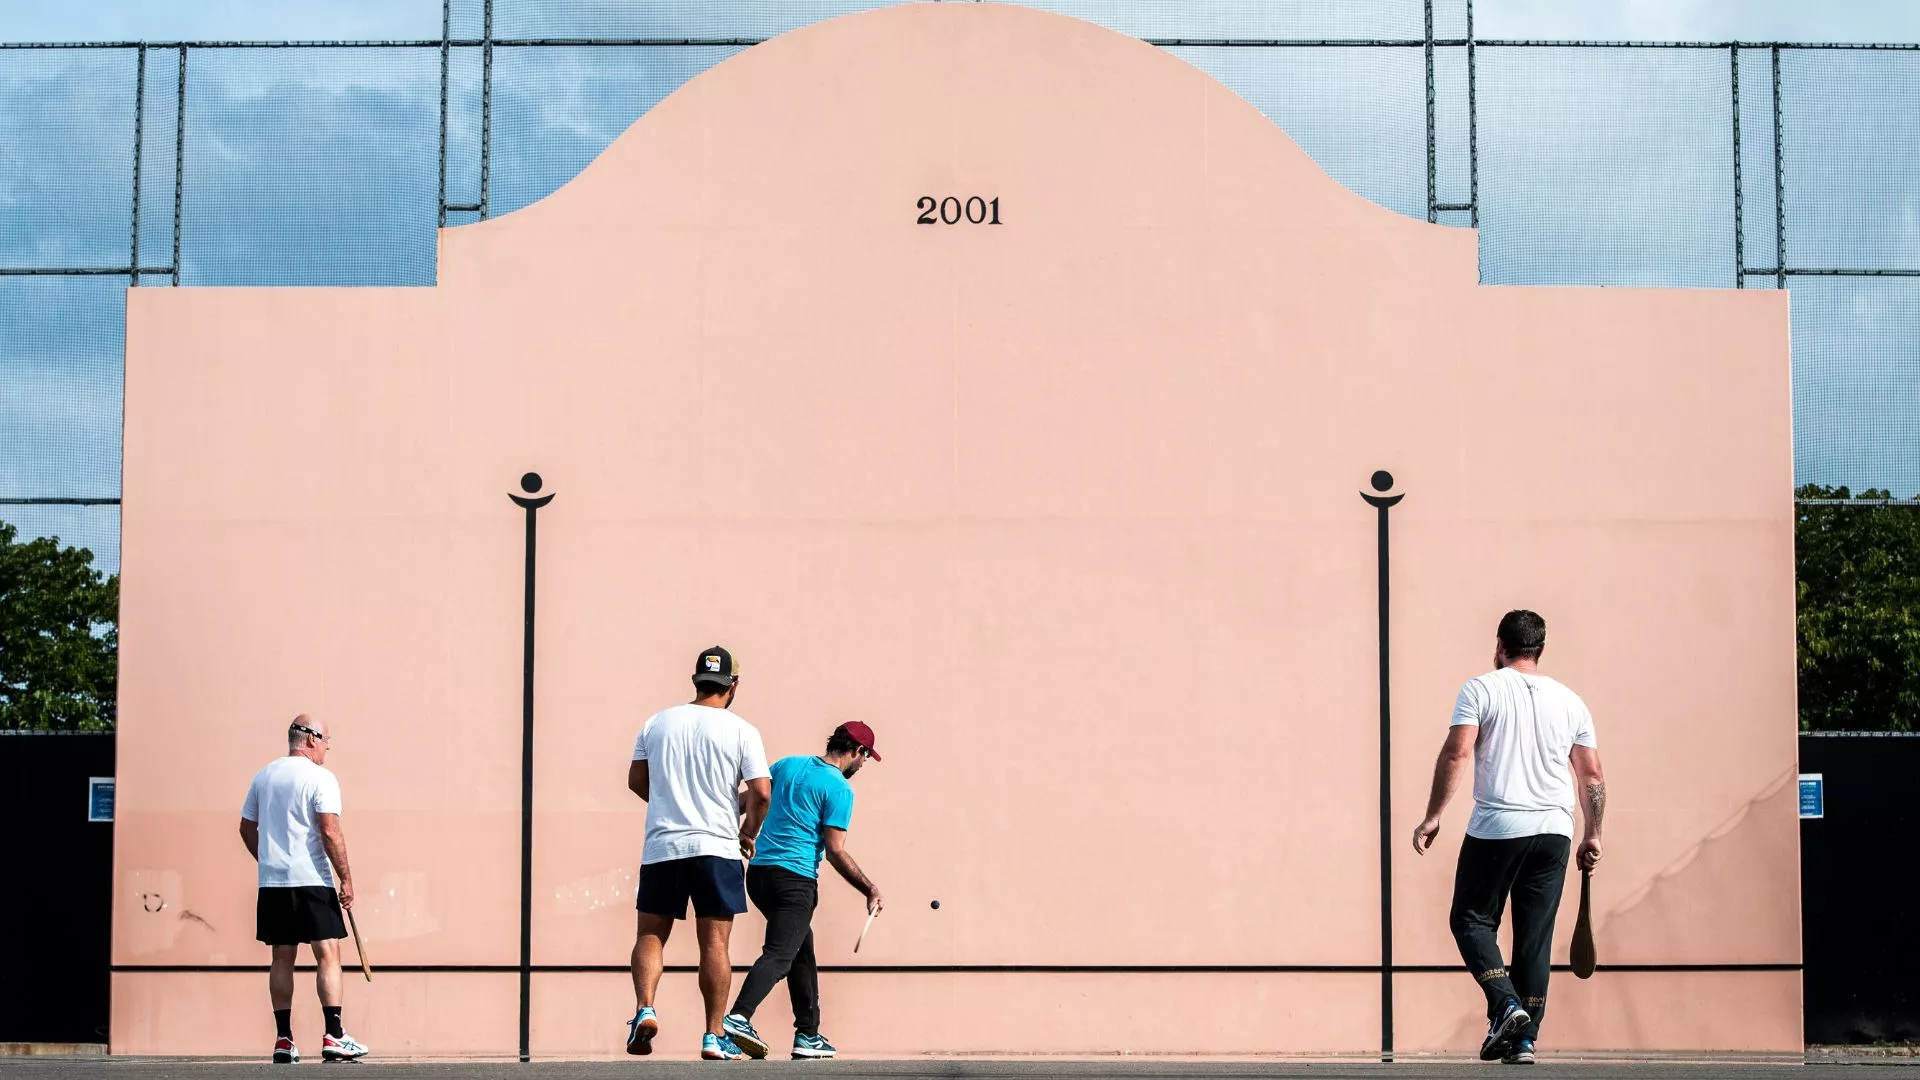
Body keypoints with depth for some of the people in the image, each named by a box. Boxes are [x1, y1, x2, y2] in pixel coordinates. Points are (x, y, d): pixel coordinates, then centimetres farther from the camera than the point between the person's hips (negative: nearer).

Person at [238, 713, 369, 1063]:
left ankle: (283, 1040, 8)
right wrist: (346, 878, -10)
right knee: (328, 955, -5)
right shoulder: (320, 778, -7)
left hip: (272, 883, 6)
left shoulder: (263, 776, 13)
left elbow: (247, 828, 18)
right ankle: (334, 1037, -12)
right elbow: (329, 831, -15)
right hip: (311, 881, -6)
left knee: (282, 959, 9)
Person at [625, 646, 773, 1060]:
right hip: (716, 847, -2)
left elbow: (636, 781, 13)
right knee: (714, 942, 1)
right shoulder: (741, 732, -3)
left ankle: (645, 1008, -9)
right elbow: (760, 793, -8)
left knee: (651, 934, 12)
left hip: (660, 847, 2)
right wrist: (748, 833, 9)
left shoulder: (657, 723, 7)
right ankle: (714, 1037, 0)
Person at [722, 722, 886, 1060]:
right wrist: (871, 890, -8)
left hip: (758, 872, 8)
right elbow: (836, 851, -12)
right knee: (778, 956, -15)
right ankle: (738, 1018, -35)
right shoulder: (840, 789, -8)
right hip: (795, 879, -8)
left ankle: (808, 1035, 20)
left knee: (802, 951, 19)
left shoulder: (788, 765, 12)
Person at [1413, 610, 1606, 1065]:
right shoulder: (1570, 702, 12)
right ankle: (1525, 1039, 6)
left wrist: (1433, 817, -8)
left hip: (1496, 828, -4)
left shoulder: (1481, 690, -1)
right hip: (1554, 829, 4)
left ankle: (1506, 1006, -11)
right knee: (1536, 936, 8)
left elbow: (1456, 754, -11)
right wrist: (1593, 836, 19)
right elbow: (1593, 777, 12)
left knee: (1471, 919, 8)